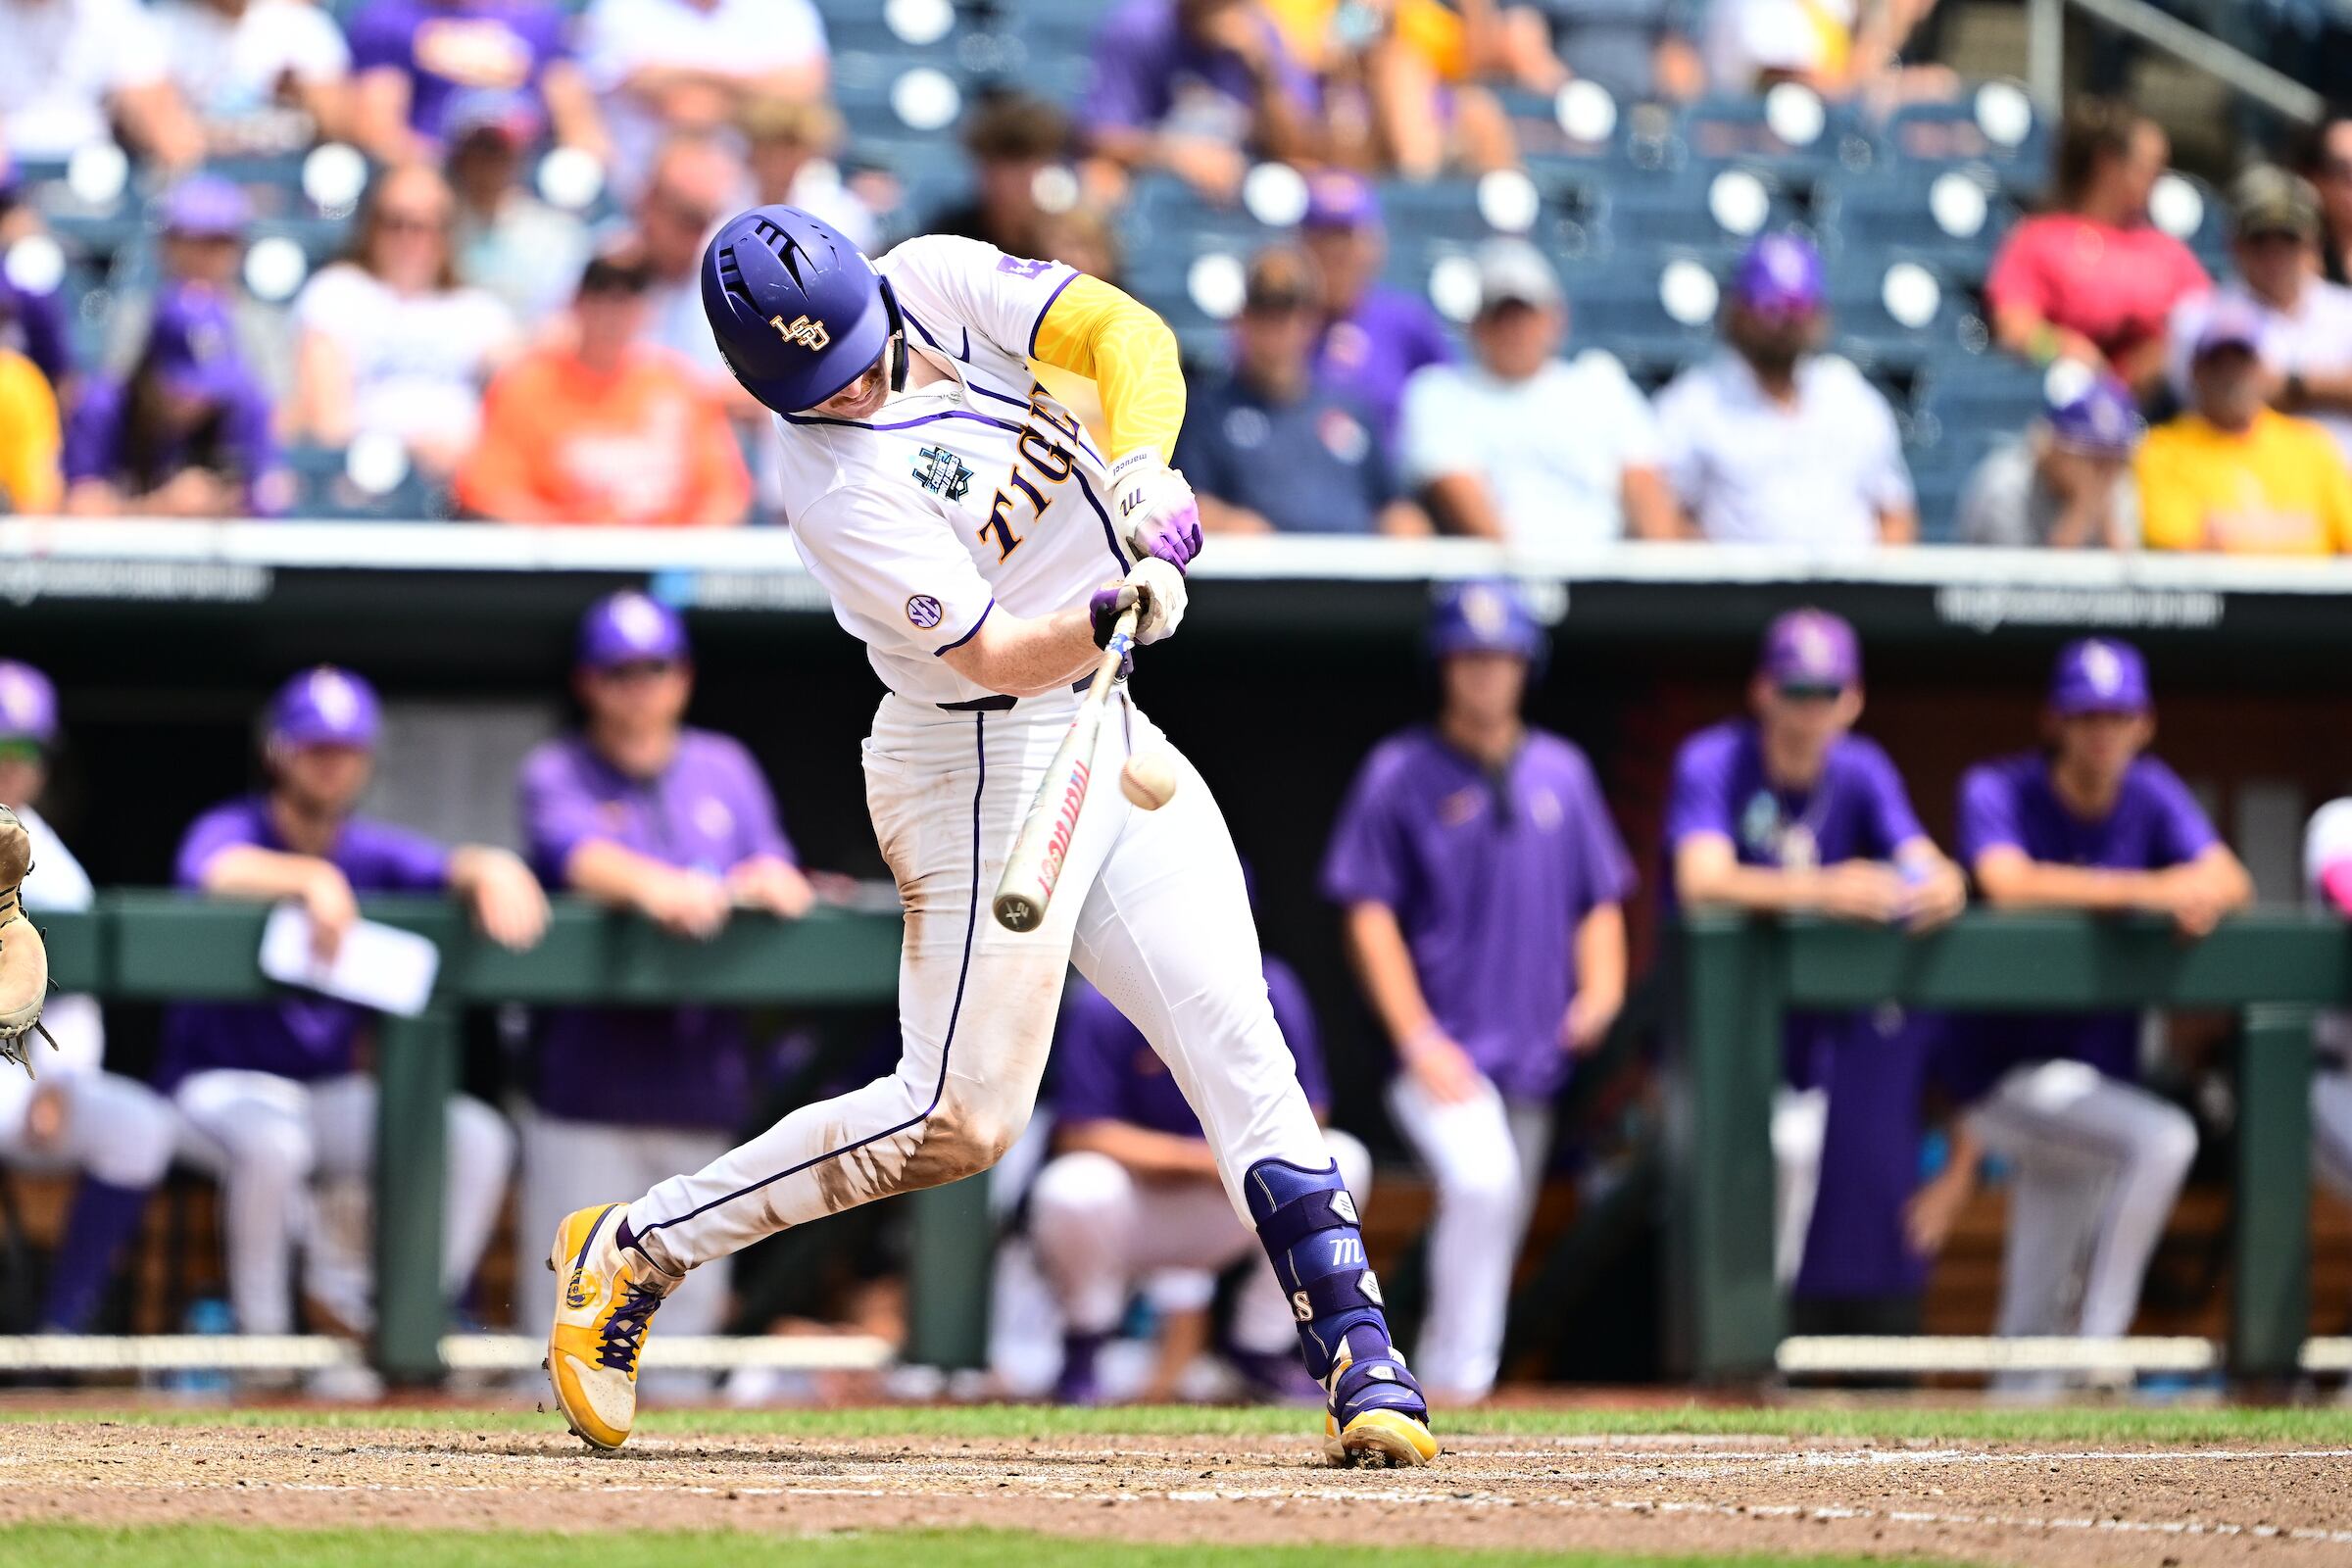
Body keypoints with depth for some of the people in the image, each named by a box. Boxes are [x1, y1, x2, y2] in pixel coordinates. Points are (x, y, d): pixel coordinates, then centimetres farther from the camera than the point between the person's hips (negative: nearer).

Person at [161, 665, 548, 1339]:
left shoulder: (374, 851, 5)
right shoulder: (230, 828, -9)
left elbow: (450, 868, -16)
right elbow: (219, 871, -35)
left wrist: (489, 871, -42)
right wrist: (312, 879, -55)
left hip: (332, 1092, 5)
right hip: (219, 1082, -5)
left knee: (478, 1138, -15)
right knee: (270, 1141, -38)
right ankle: (262, 1334, -18)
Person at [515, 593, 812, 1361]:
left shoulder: (724, 768, 16)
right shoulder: (555, 773, 4)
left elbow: (779, 877, 5)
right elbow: (579, 855, -17)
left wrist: (768, 882, -21)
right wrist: (654, 887, -38)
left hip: (703, 1088, 3)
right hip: (588, 1090, -3)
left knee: (689, 1302, 5)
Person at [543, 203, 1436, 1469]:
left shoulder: (937, 279, -3)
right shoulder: (834, 486, -22)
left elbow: (1124, 333, -11)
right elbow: (996, 654, -25)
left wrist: (1143, 460, -29)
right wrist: (1114, 611, -42)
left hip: (1109, 734, 7)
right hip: (986, 760, -7)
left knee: (1237, 1045, -3)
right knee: (961, 1115, -8)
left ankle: (1359, 1361, -5)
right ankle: (632, 1251, 3)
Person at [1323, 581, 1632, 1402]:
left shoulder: (1562, 771, 12)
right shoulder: (1399, 772, -1)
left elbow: (1601, 902, 17)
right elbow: (1368, 915, -5)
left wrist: (1600, 993, -2)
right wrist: (1418, 1040, -14)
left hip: (1534, 1053, 5)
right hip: (1442, 1049, -5)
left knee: (1497, 1233, 8)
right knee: (1481, 1180, -28)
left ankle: (1445, 1377, 21)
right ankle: (1457, 1373, -22)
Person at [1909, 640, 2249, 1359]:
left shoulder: (2151, 793, 5)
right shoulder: (1997, 790, -11)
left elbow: (2231, 880, -4)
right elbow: (2008, 883, -29)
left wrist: (2195, 893, -28)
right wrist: (2143, 890, -31)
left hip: (2100, 1075, 6)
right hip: (2009, 1074, -6)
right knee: (2161, 1138, -30)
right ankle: (2099, 1350, -23)